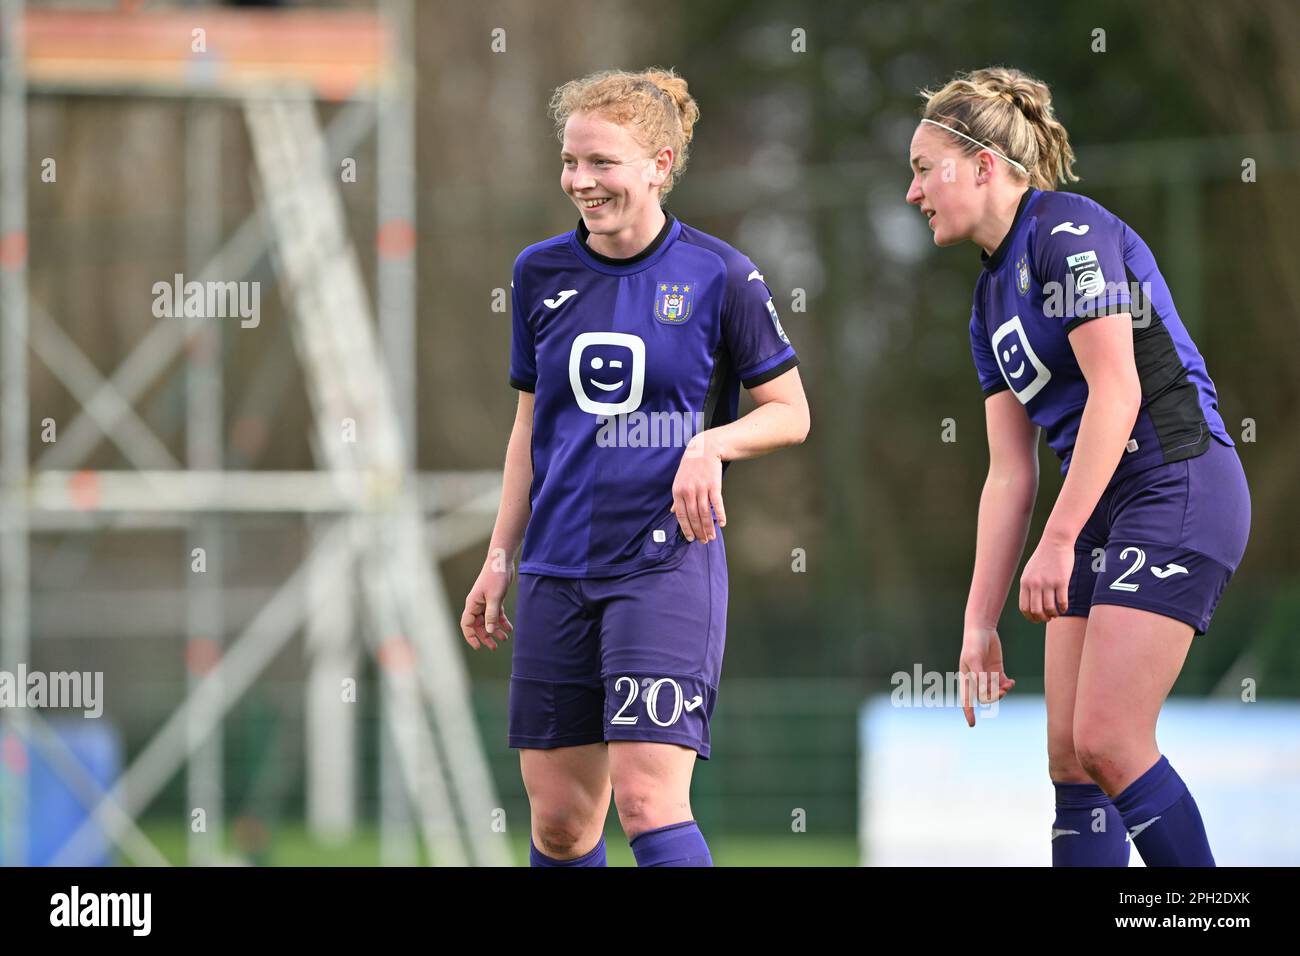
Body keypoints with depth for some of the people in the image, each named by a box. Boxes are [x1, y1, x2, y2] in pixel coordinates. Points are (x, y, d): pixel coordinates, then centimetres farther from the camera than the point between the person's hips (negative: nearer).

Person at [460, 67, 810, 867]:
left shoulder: (719, 276, -5)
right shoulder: (542, 274, 7)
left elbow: (790, 412, 2)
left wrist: (714, 443, -17)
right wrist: (501, 556, 14)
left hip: (668, 559, -4)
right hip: (557, 573, 4)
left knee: (648, 796, -16)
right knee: (559, 815, 6)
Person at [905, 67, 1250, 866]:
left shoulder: (1068, 231, -9)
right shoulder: (992, 297, 18)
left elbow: (1117, 392, -18)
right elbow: (1011, 472, 17)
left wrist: (1059, 540, -20)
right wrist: (981, 621, 13)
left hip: (1179, 489, -9)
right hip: (1108, 513, 9)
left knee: (1106, 739, -16)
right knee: (1070, 753, 2)